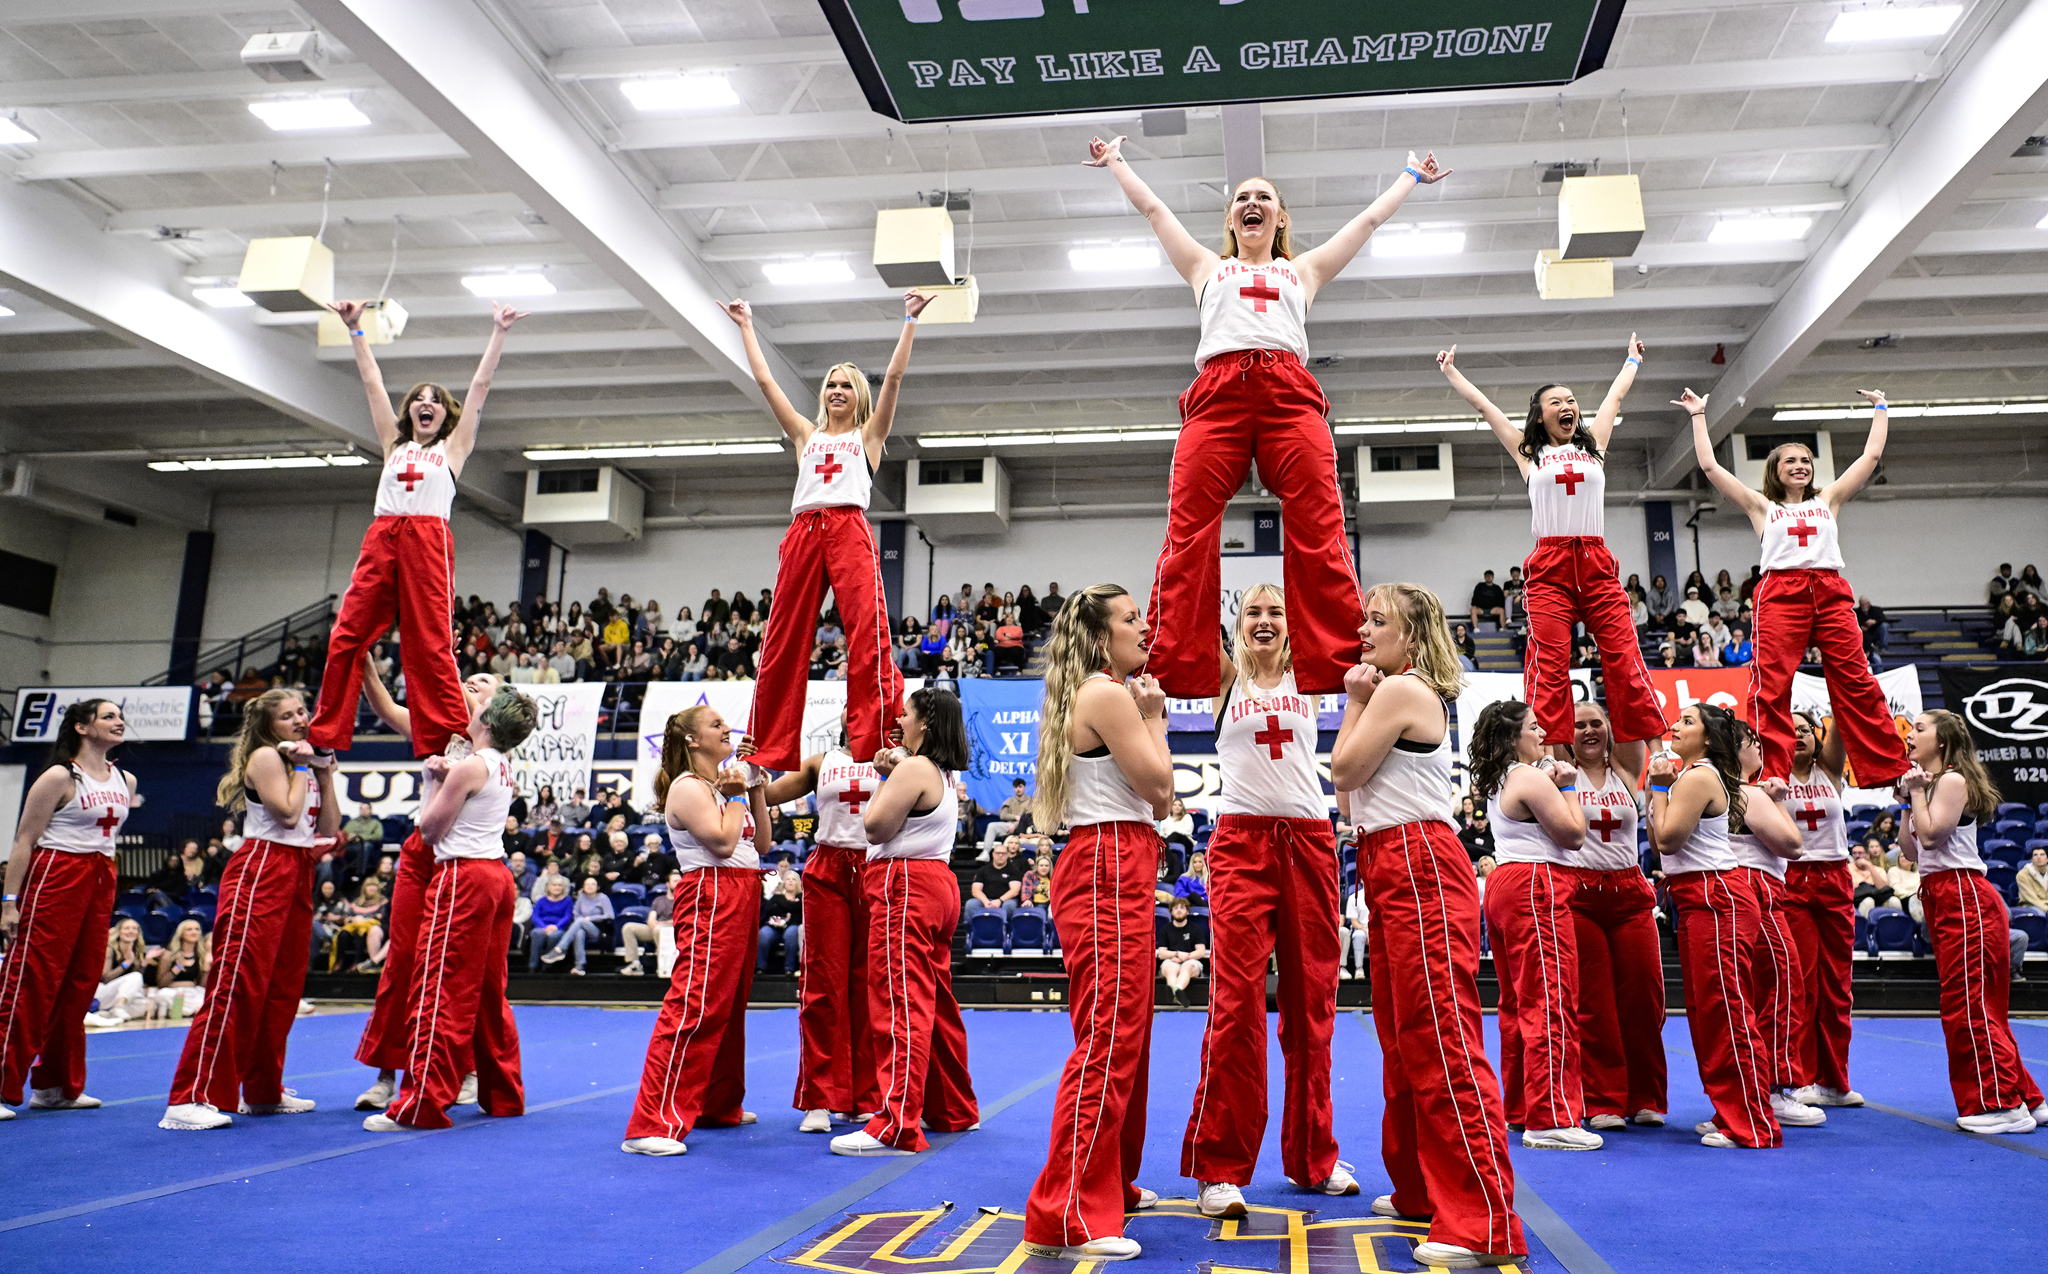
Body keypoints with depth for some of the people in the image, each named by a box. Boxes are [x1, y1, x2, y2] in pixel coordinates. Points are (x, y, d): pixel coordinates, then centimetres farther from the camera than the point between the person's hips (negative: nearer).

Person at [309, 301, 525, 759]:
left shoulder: (453, 446, 17)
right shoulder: (395, 444, 25)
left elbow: (480, 384, 14)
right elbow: (372, 382, 26)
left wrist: (499, 333, 13)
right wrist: (355, 329, 26)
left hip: (428, 539, -4)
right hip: (381, 537, 4)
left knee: (429, 643, -11)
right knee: (347, 635, -2)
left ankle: (451, 738, -11)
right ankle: (324, 734, 2)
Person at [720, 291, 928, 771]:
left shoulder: (868, 434, 18)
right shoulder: (806, 434, 26)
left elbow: (894, 375, 9)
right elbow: (764, 380, 26)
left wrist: (910, 321, 6)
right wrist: (746, 327, 30)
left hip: (849, 530, -4)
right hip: (803, 533, 4)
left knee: (868, 635, -16)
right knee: (783, 642, 0)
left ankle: (877, 747, -21)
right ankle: (768, 753, 3)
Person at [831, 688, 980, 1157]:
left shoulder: (914, 768, -12)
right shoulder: (943, 774, 18)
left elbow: (874, 826, -13)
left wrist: (886, 777, -1)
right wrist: (892, 775, 14)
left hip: (905, 887, -10)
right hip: (938, 885, 10)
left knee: (900, 1003, -12)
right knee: (935, 1003, 16)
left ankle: (897, 1126, -13)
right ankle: (953, 1110, 26)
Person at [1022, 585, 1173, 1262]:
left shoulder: (1097, 695, 19)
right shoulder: (1110, 695, -11)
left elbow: (1156, 800, 18)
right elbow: (1158, 786, -11)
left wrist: (1145, 714, 13)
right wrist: (1153, 718, 1)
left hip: (1116, 872, 11)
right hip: (1108, 870, -11)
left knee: (1127, 1035, 18)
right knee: (1108, 1041, -11)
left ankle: (1112, 1185, 30)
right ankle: (1068, 1217, -9)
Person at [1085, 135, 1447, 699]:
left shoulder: (1303, 271, 33)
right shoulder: (1208, 269, 32)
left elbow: (1370, 218, 42)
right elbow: (1153, 209, 41)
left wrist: (1411, 176, 54)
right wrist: (1116, 162, 50)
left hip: (1290, 394, 0)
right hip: (1218, 394, 0)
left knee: (1320, 537, -14)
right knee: (1188, 536, -15)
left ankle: (1345, 670, -21)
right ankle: (1168, 674, -21)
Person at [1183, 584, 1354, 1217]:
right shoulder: (1225, 679, 9)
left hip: (1309, 842, 2)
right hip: (1241, 841, -2)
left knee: (1311, 999, 7)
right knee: (1236, 999, -9)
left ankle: (1312, 1155, 21)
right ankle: (1220, 1166, -2)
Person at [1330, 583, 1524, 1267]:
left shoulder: (1401, 689, -11)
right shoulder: (1406, 692, 20)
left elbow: (1343, 770, -8)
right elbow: (1353, 781, 18)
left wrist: (1355, 700, 1)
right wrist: (1361, 702, 14)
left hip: (1421, 868, -11)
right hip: (1393, 869, 11)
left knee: (1443, 1039, -11)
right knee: (1405, 1037, 16)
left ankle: (1483, 1221, -8)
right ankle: (1422, 1190, 28)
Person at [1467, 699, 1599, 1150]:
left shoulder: (1498, 782, 17)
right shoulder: (1530, 778, -12)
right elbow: (1574, 834, -11)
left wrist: (1552, 783, 16)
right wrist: (1568, 786, 0)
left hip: (1504, 885, 10)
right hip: (1536, 890, -10)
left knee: (1518, 1004, 13)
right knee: (1551, 1004, -10)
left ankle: (1520, 1108, 21)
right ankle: (1550, 1121, -11)